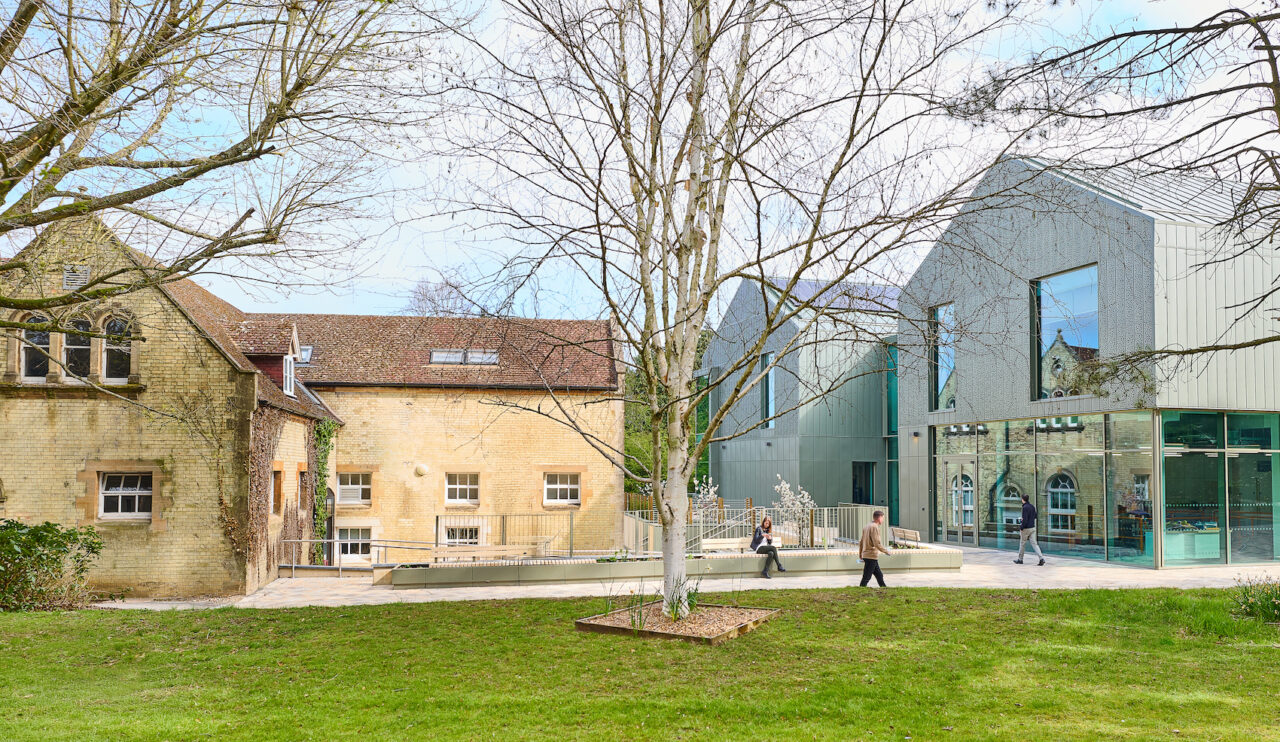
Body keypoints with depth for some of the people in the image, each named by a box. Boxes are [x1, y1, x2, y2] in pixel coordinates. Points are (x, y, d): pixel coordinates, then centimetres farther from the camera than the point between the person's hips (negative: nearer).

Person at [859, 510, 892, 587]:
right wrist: (887, 552, -9)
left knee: (879, 575, 16)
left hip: (866, 554, 10)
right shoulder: (874, 527, -14)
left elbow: (860, 542, 18)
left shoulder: (867, 526, 14)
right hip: (871, 556, -10)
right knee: (866, 577, -6)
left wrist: (860, 554, 23)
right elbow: (877, 543, -20)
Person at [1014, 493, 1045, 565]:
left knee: (1022, 544, 7)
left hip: (1026, 528, -7)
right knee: (1034, 543, 3)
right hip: (1032, 527, 7)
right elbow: (1035, 516, 20)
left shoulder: (1025, 507, -18)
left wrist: (1021, 527, -13)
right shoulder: (1032, 506, 8)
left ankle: (1020, 559, 19)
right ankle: (1041, 558, -11)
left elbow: (1025, 519, -22)